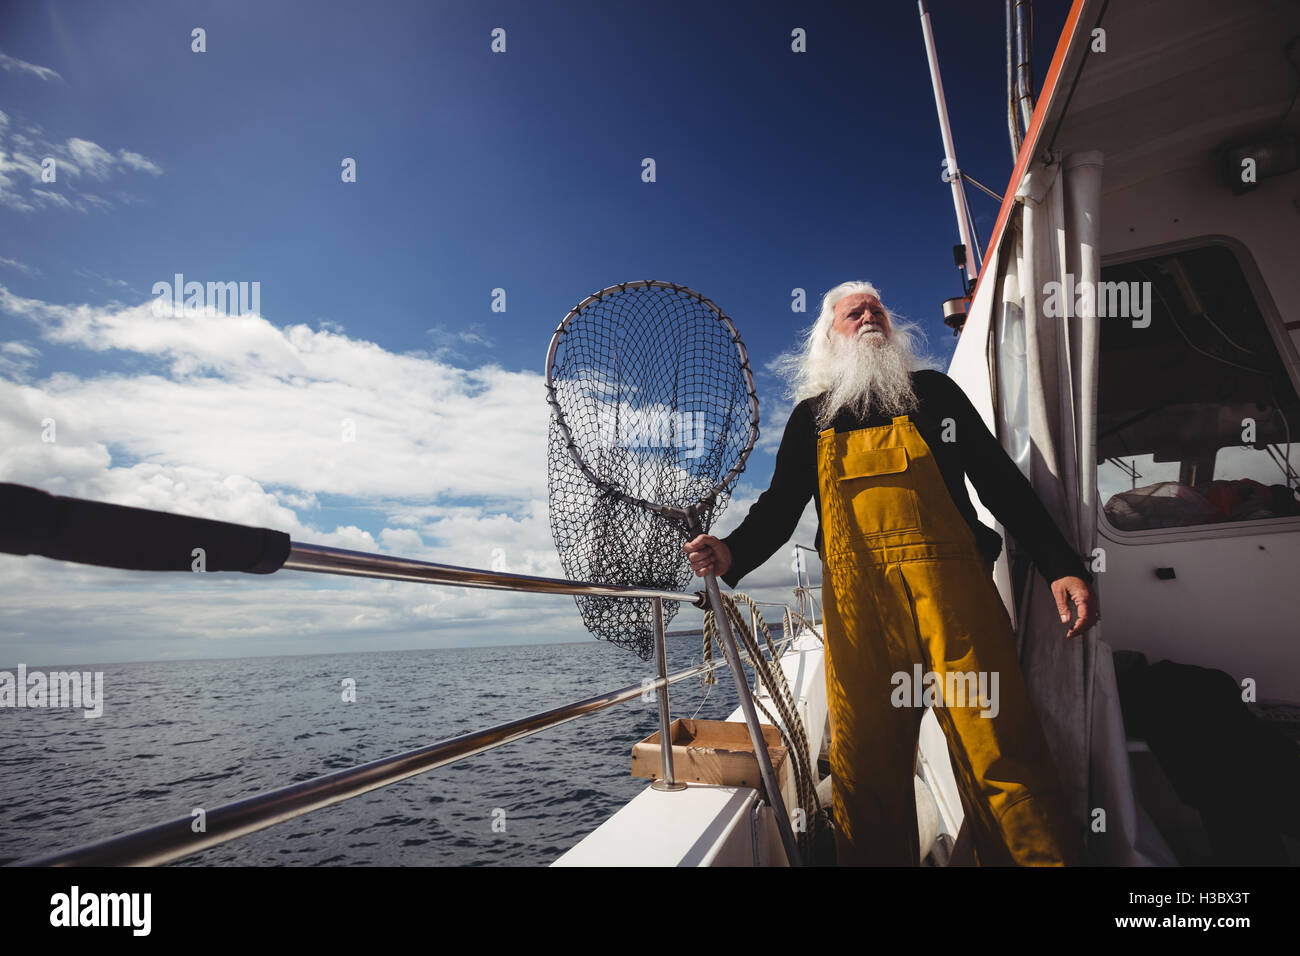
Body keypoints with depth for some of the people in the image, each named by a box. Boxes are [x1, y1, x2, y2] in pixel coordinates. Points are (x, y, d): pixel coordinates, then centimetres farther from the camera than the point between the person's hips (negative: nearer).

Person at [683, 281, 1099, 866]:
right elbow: (780, 504, 13)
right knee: (864, 770, 1)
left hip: (953, 590, 0)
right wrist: (733, 553, -7)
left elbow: (1000, 480, 14)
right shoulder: (810, 416, 19)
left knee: (1000, 753, -6)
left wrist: (1060, 565, 4)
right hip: (857, 600, 1)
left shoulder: (932, 391, 18)